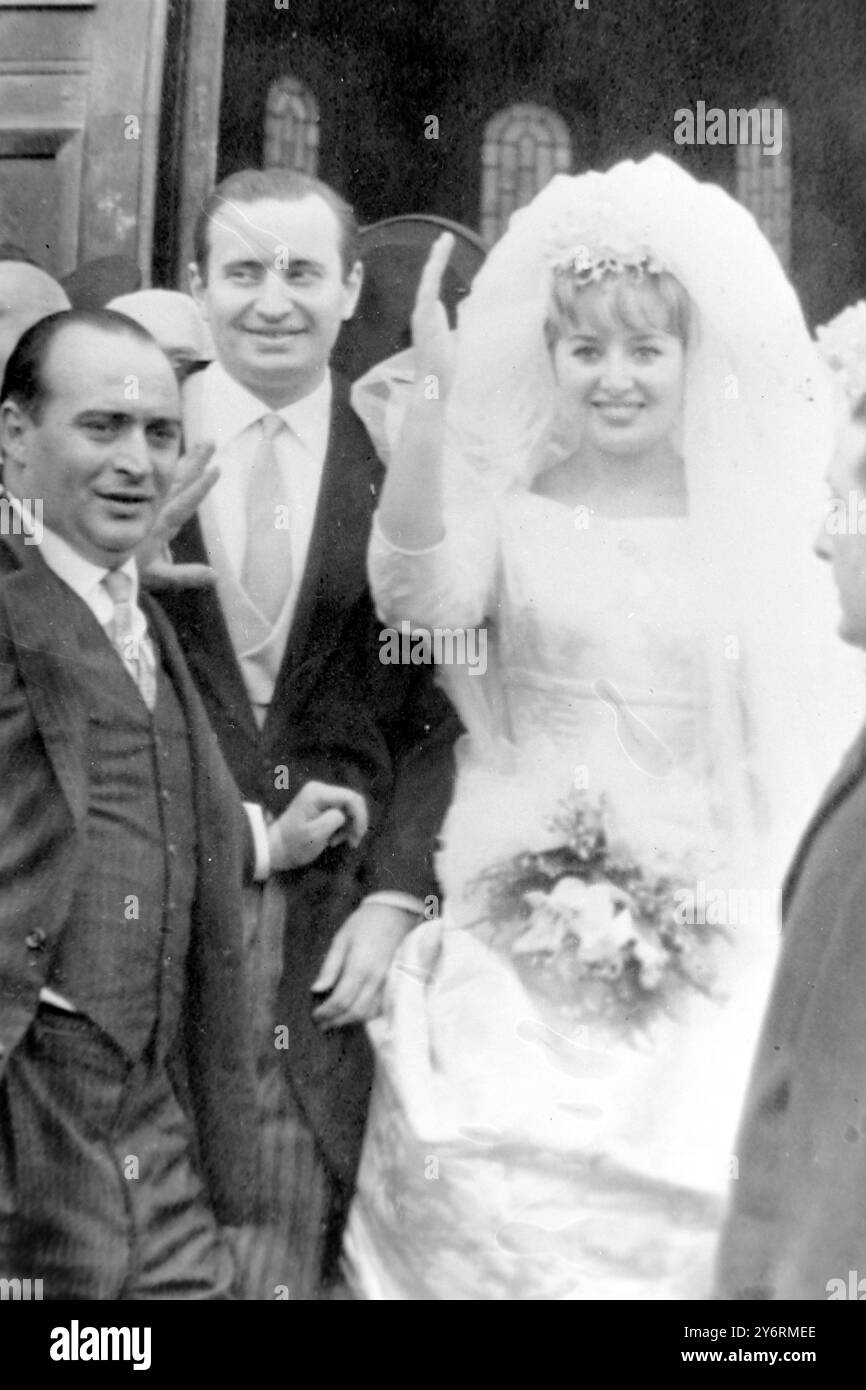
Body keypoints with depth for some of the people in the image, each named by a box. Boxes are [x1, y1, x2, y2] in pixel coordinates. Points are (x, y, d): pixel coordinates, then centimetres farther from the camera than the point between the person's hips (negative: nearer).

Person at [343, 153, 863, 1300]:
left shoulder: (749, 520, 4)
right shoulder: (505, 509, 1)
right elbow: (422, 609, -19)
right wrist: (422, 440, -34)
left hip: (709, 958, 1)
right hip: (519, 957, -1)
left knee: (689, 1223, -1)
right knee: (490, 1221, -4)